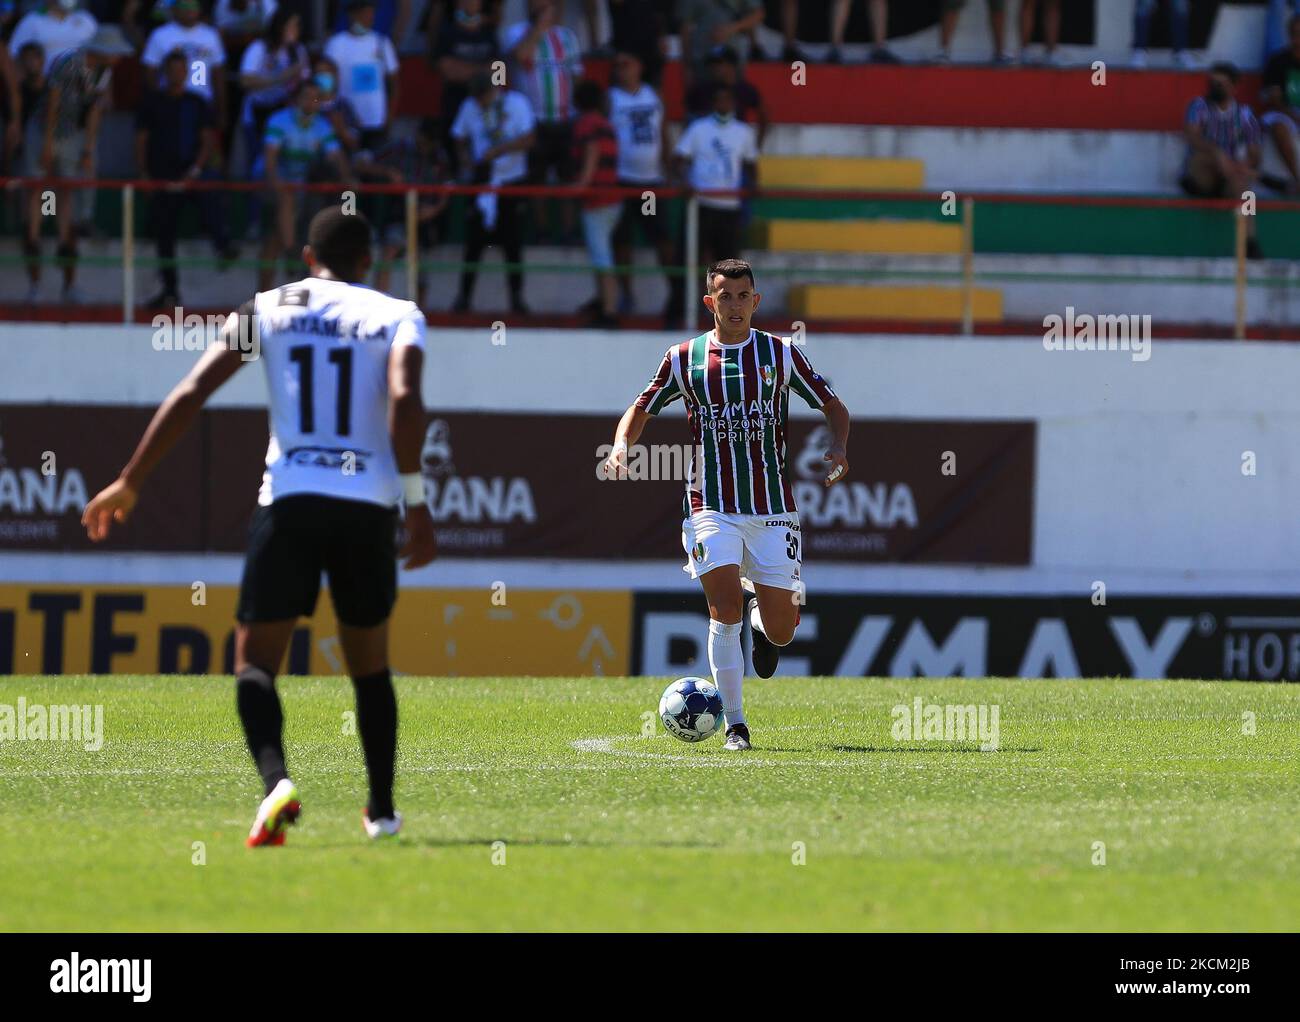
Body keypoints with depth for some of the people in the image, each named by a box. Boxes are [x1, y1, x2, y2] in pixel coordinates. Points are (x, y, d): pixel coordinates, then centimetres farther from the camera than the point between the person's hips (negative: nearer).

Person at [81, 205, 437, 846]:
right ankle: (382, 811, 23)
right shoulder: (396, 316, 9)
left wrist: (130, 482, 7)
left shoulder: (265, 311, 11)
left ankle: (276, 780, -28)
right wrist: (416, 500, -12)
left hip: (289, 502, -1)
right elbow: (404, 401, -11)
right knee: (369, 662, 20)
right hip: (369, 504, 1)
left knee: (256, 657, -1)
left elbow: (191, 394, 3)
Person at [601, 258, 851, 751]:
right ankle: (735, 725, -8)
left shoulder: (781, 354, 5)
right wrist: (621, 445, -7)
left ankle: (761, 618, 40)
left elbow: (833, 406, 9)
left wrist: (838, 447, -11)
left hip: (773, 508, 1)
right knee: (725, 609, -17)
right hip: (711, 507, -1)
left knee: (781, 632, 1)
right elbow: (641, 409, 14)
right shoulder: (684, 358, 5)